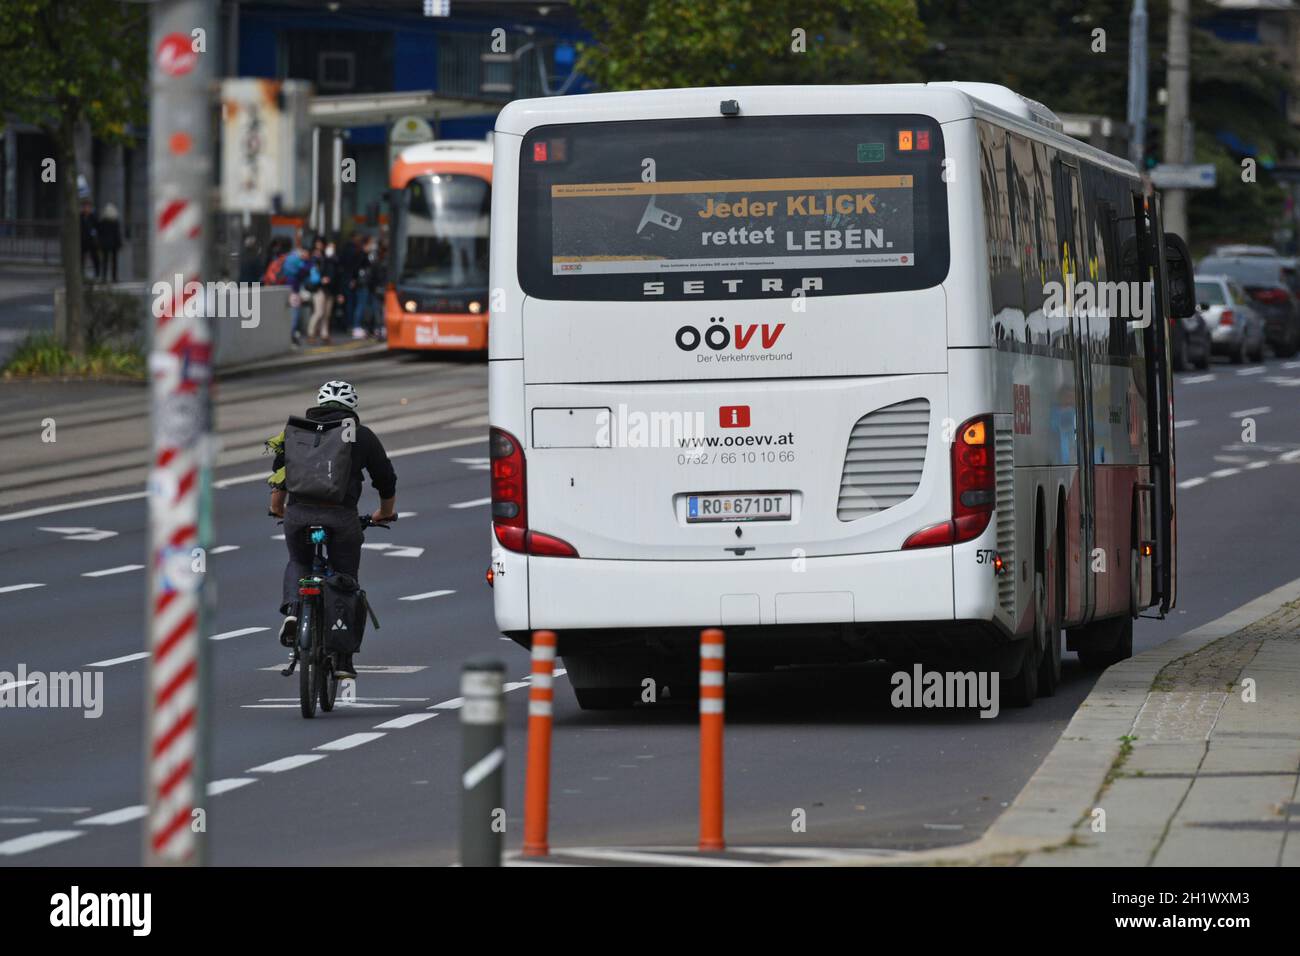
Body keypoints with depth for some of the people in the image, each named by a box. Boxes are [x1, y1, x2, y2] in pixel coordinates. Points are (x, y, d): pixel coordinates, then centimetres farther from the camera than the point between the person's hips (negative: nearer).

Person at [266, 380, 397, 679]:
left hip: (298, 512, 1)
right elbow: (386, 480, 21)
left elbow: (279, 475, 24)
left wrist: (277, 508, 42)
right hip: (341, 515, -1)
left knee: (298, 562, 29)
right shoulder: (363, 436, 13)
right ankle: (343, 659, 10)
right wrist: (385, 512, 40)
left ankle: (292, 610, 0)